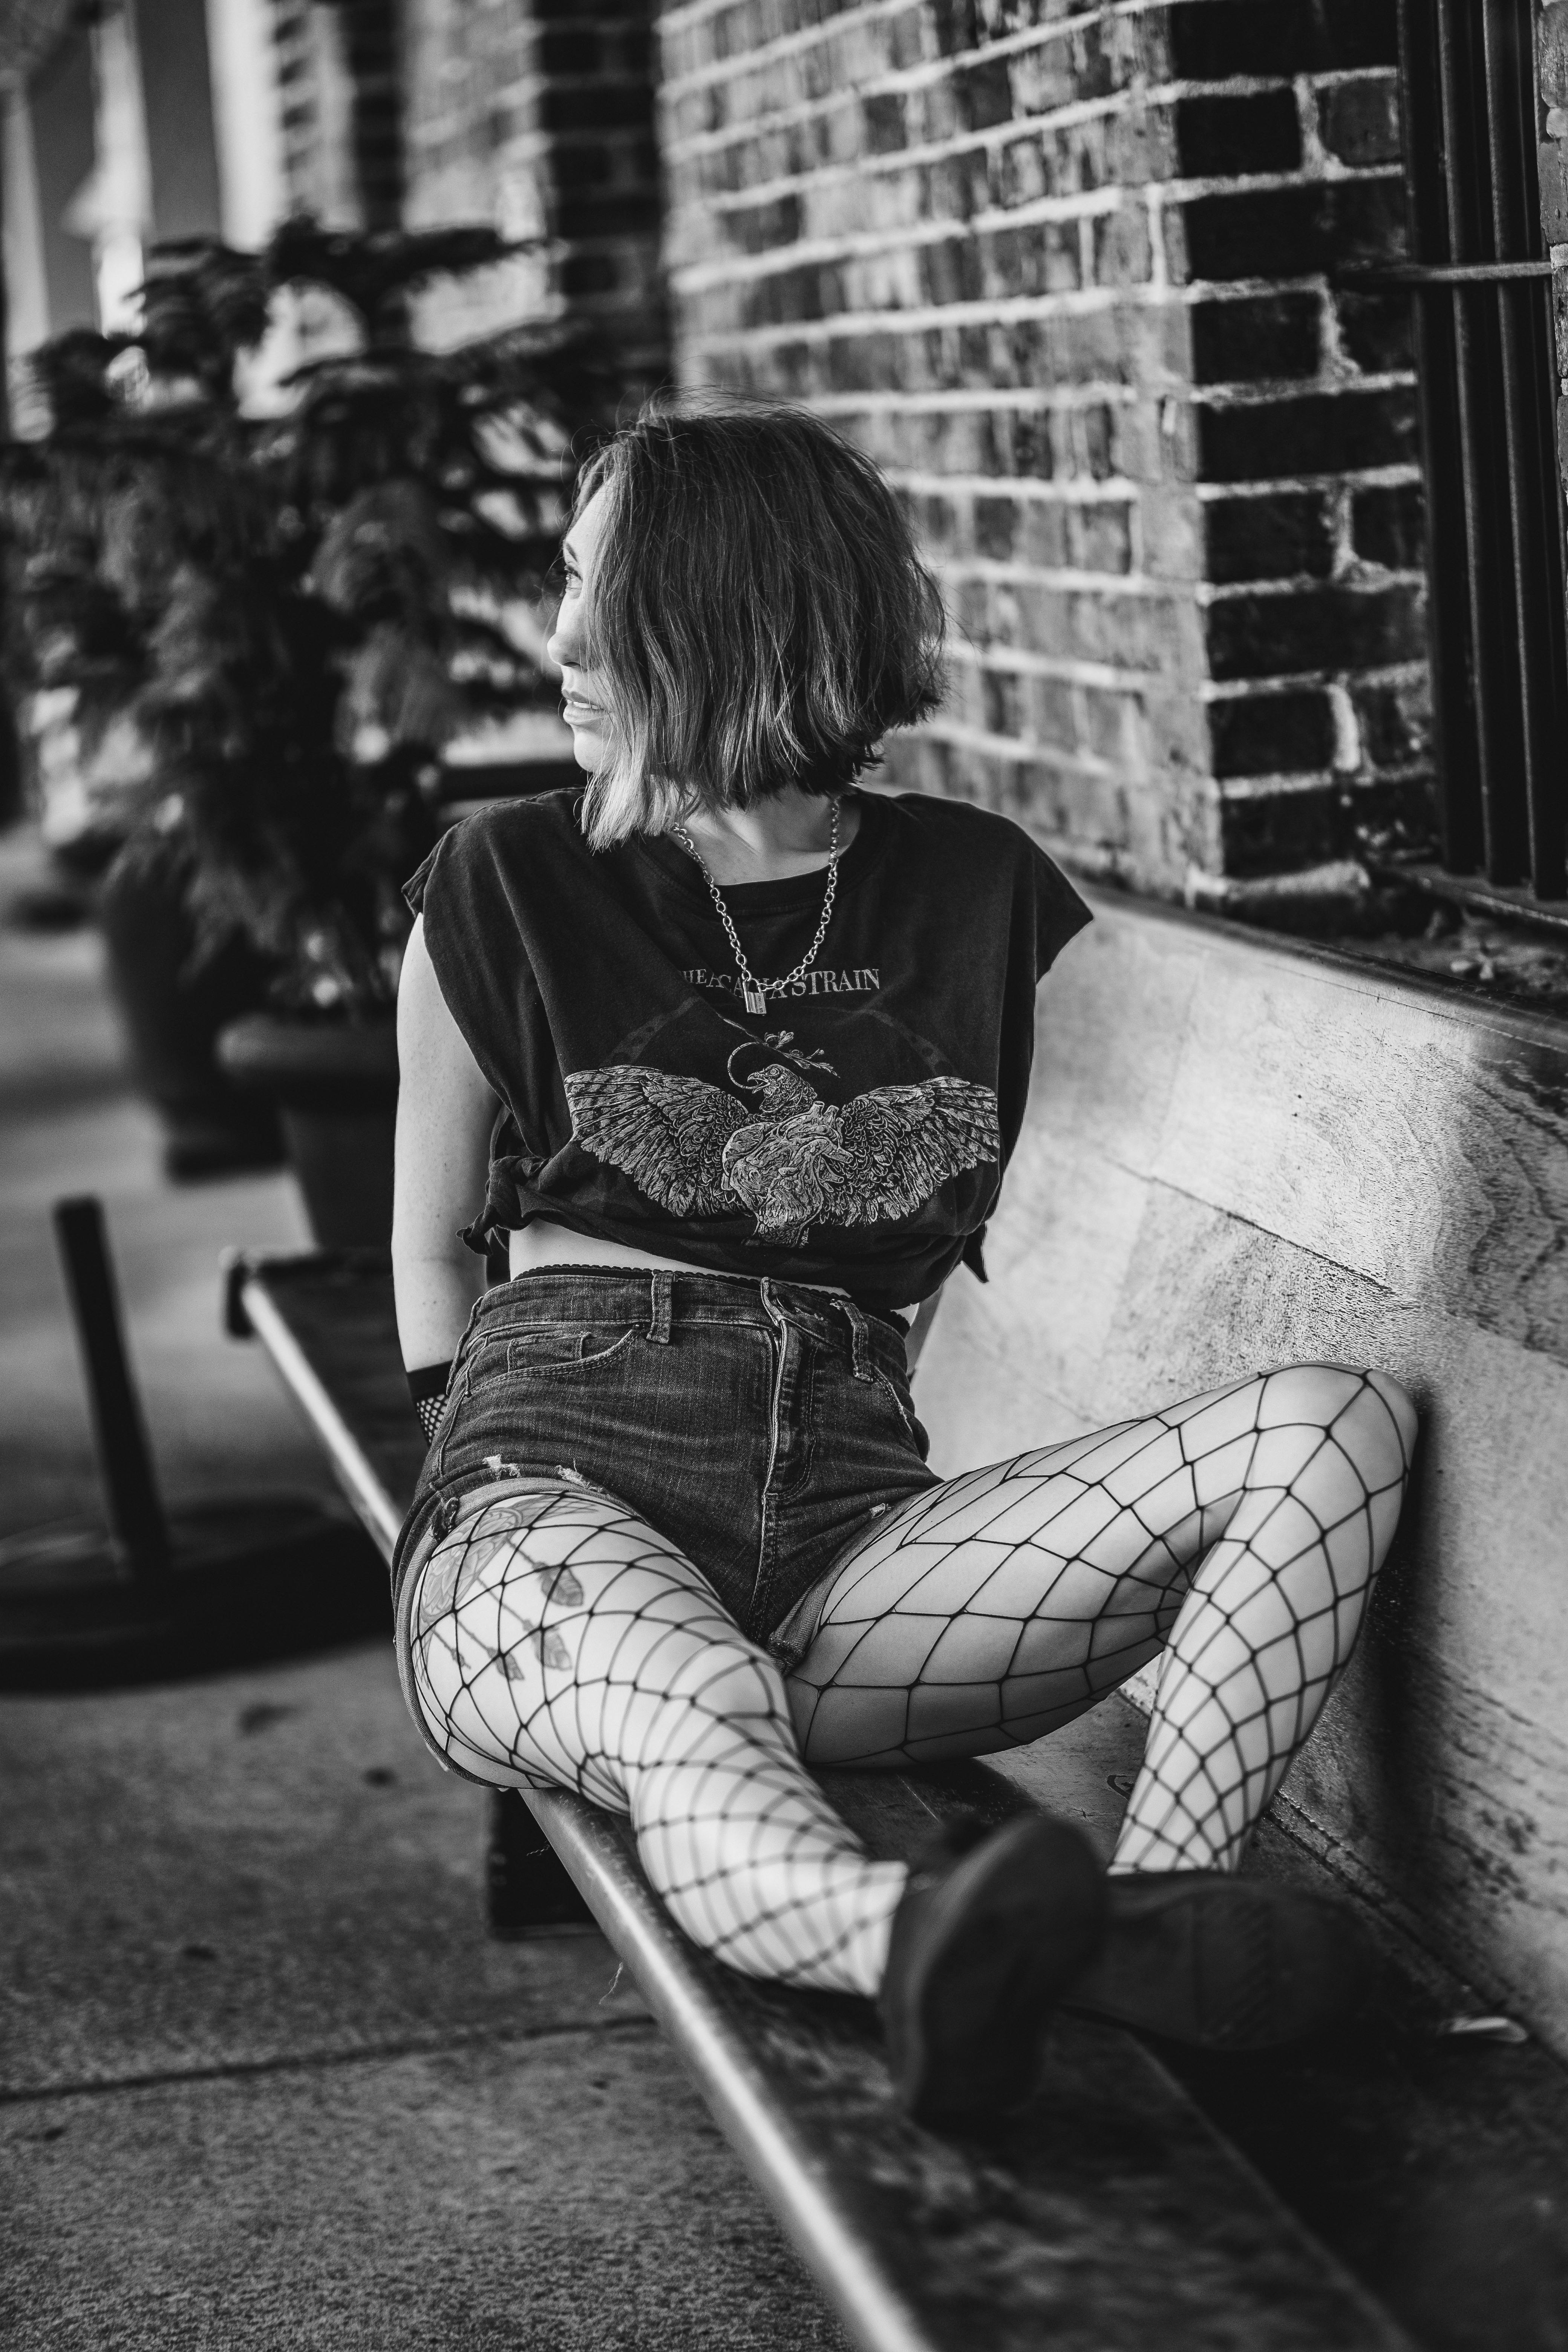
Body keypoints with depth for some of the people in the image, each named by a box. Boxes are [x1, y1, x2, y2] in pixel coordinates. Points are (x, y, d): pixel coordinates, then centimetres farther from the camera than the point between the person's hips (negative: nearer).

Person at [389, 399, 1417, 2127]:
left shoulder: (979, 892, 14)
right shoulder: (509, 889, 11)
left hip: (847, 1541, 3)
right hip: (562, 1485, -3)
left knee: (1332, 1422, -20)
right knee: (695, 1719, -41)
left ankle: (1157, 1892, -42)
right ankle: (922, 1944, -71)